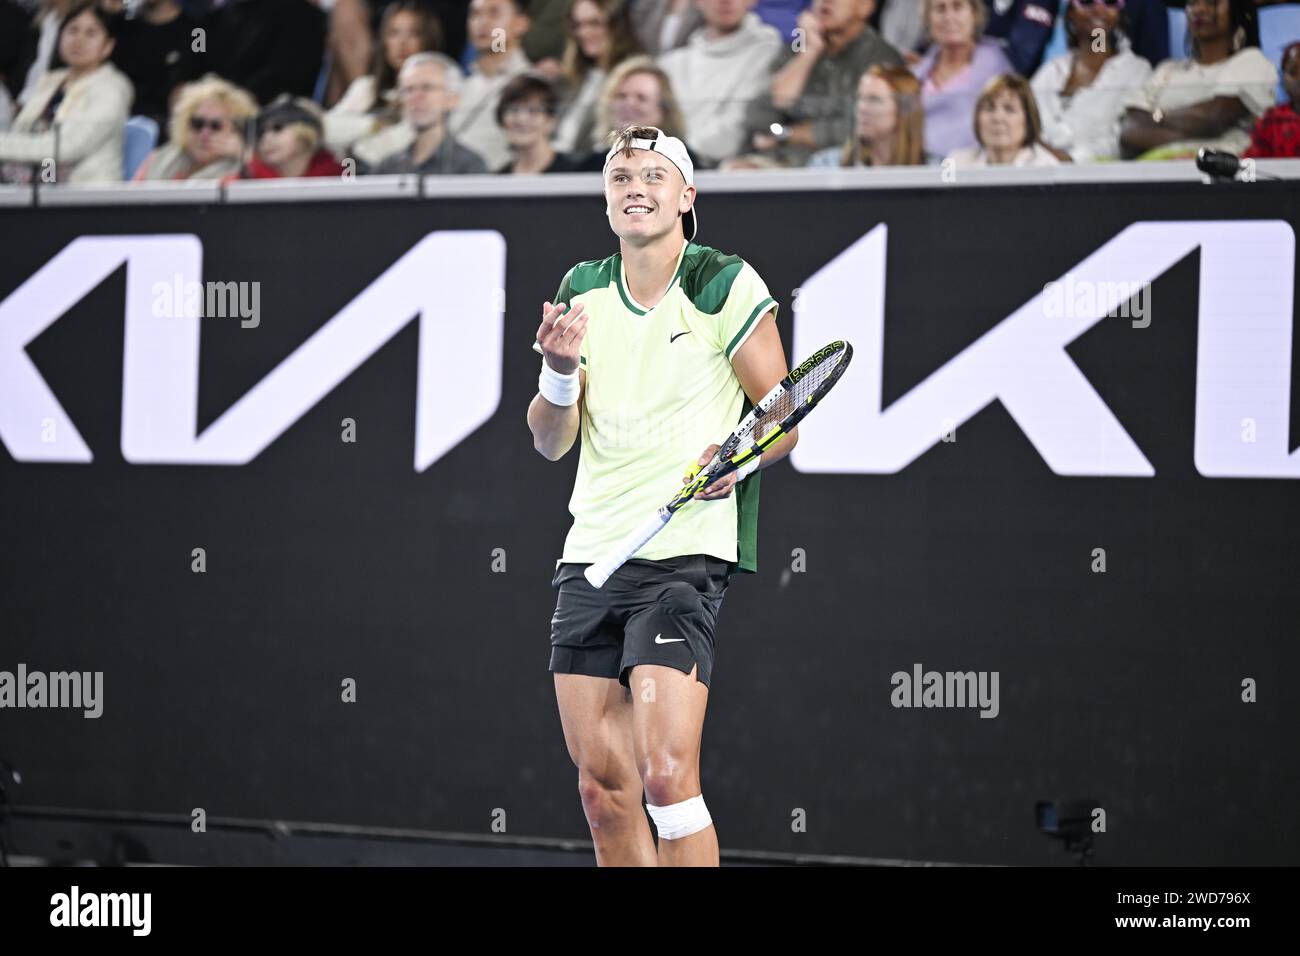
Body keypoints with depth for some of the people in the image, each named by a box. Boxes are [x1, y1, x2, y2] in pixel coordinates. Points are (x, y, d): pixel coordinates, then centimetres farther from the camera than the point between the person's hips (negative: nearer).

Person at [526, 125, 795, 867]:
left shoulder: (726, 285, -4)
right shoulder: (582, 292, 11)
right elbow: (551, 443, 10)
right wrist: (561, 370, -10)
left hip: (687, 550, -5)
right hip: (591, 554, 5)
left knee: (666, 774, -17)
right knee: (603, 786, 4)